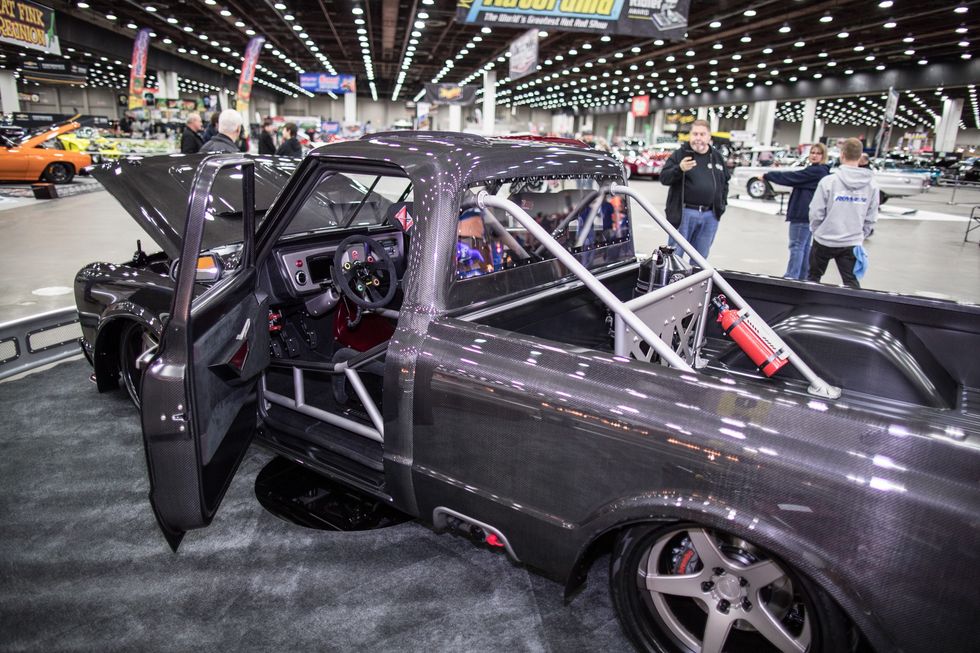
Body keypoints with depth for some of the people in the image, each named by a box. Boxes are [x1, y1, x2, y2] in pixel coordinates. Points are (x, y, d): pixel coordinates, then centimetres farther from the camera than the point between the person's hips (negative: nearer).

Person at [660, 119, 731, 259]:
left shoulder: (717, 157, 14)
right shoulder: (680, 154, 1)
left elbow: (725, 181, 26)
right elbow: (664, 178, -8)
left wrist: (722, 204, 16)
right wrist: (680, 169, -26)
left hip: (710, 215, 4)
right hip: (684, 213, -4)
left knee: (700, 257, 11)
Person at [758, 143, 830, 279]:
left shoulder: (815, 171, -16)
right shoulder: (820, 171, 16)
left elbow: (791, 177, -14)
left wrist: (766, 176, -7)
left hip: (803, 215, -10)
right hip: (808, 215, 10)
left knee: (797, 245, -9)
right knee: (805, 246, 13)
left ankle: (791, 277, -8)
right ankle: (802, 277, 18)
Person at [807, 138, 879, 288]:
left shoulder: (828, 181, -14)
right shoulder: (871, 185, -1)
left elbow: (816, 212, -11)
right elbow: (871, 218, 2)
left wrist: (816, 231, 7)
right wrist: (860, 236, 15)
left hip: (824, 241, -2)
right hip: (852, 243, 2)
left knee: (813, 277, 15)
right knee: (851, 282, 6)